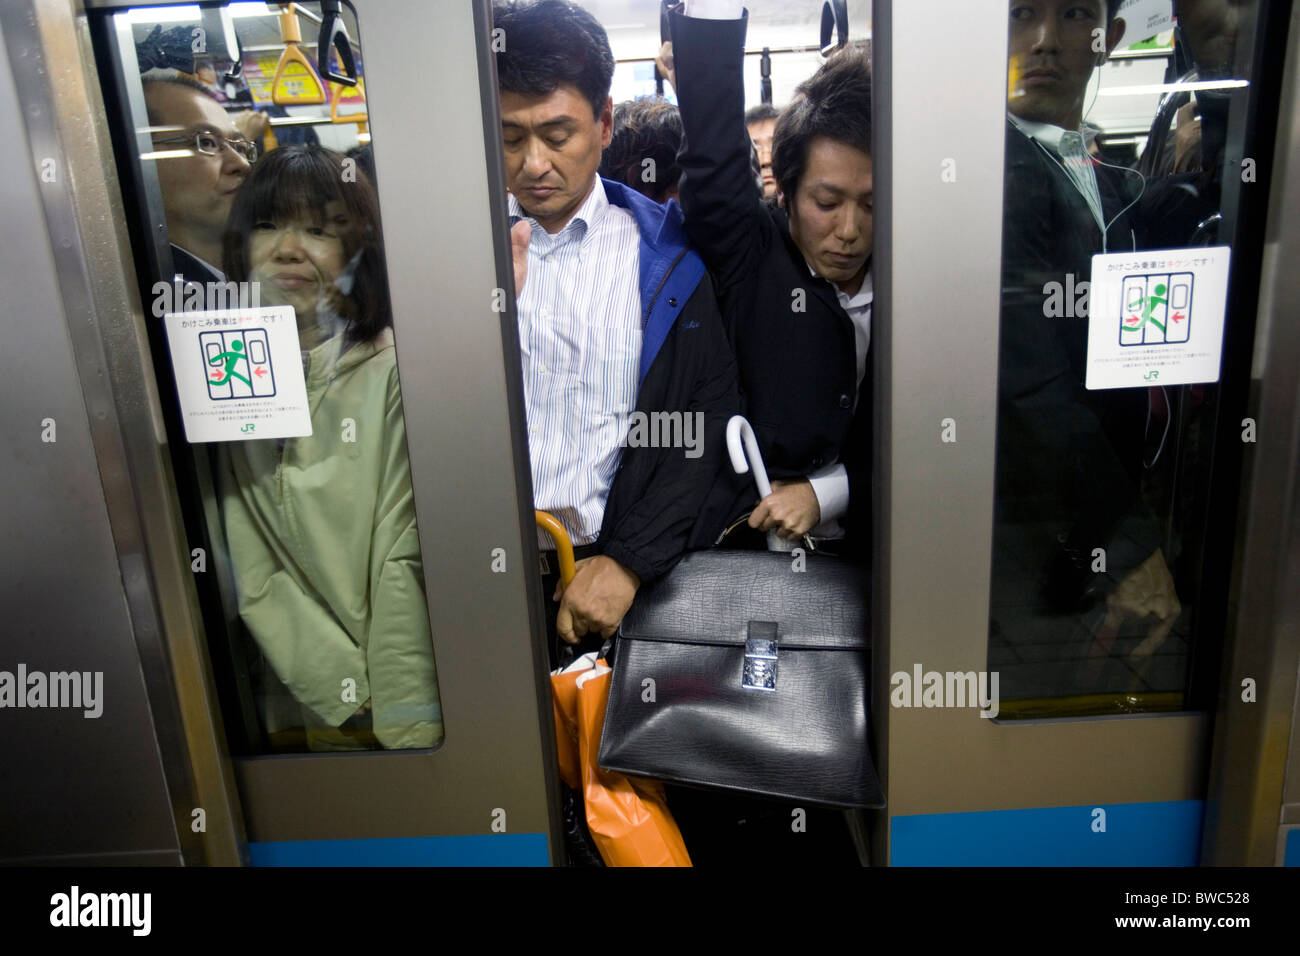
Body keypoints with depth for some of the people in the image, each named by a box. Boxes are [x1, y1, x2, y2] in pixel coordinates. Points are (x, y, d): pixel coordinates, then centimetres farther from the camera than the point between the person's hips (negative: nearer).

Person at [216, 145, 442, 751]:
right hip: (313, 702, 2)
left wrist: (409, 725, -17)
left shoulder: (391, 372, -10)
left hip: (413, 693, -2)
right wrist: (352, 688, -12)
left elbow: (402, 560, -13)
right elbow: (253, 577, -4)